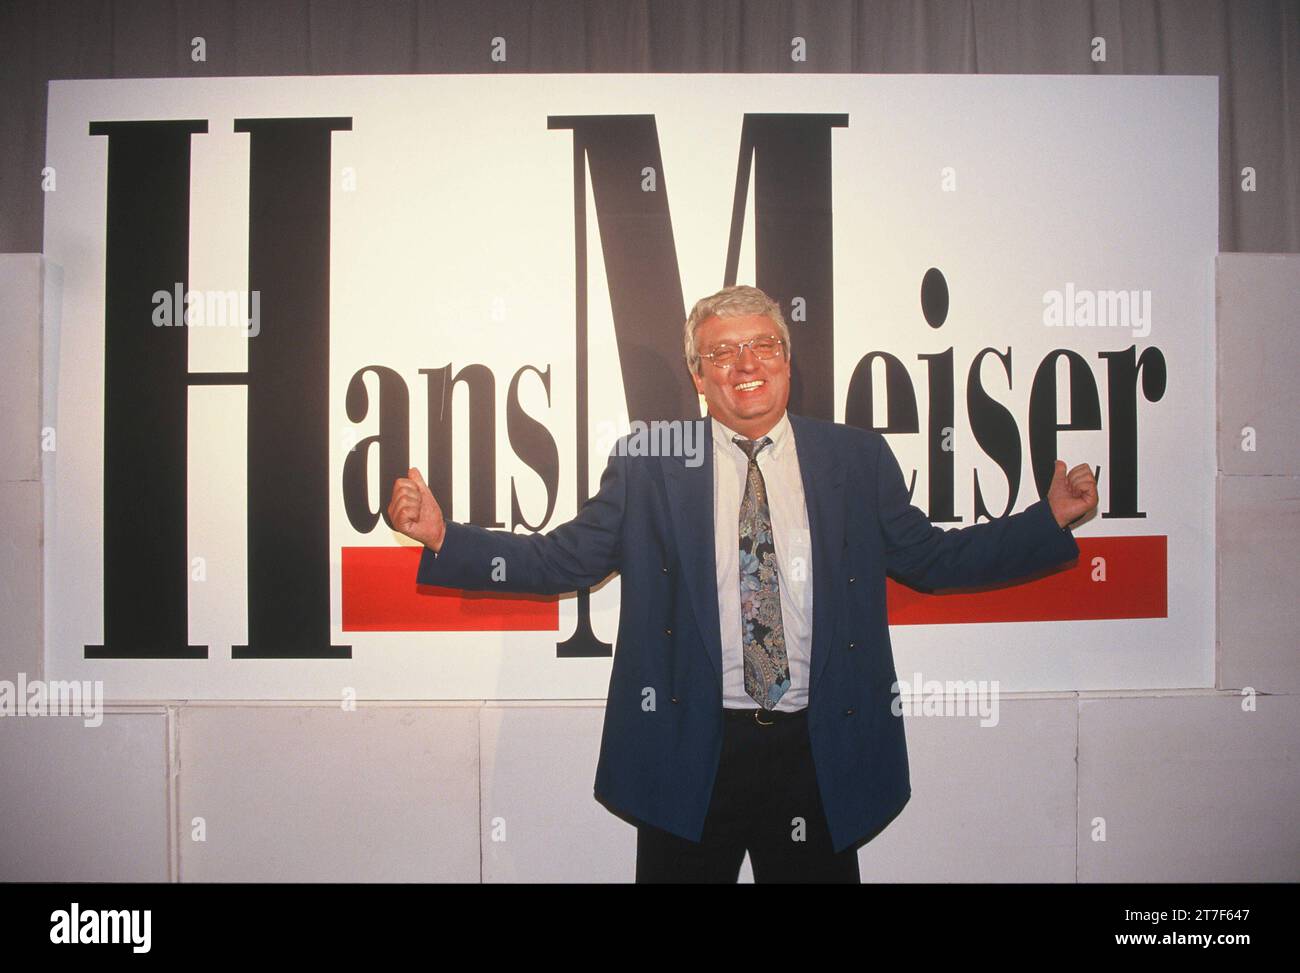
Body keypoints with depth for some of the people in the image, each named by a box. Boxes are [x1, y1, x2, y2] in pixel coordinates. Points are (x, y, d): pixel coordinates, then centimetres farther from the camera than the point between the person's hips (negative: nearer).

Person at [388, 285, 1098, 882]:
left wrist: (1050, 519, 2)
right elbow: (562, 559, -3)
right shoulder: (646, 465, 0)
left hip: (820, 755, 2)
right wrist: (443, 537, -14)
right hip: (688, 754, -1)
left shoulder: (858, 460, 5)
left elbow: (930, 557, 10)